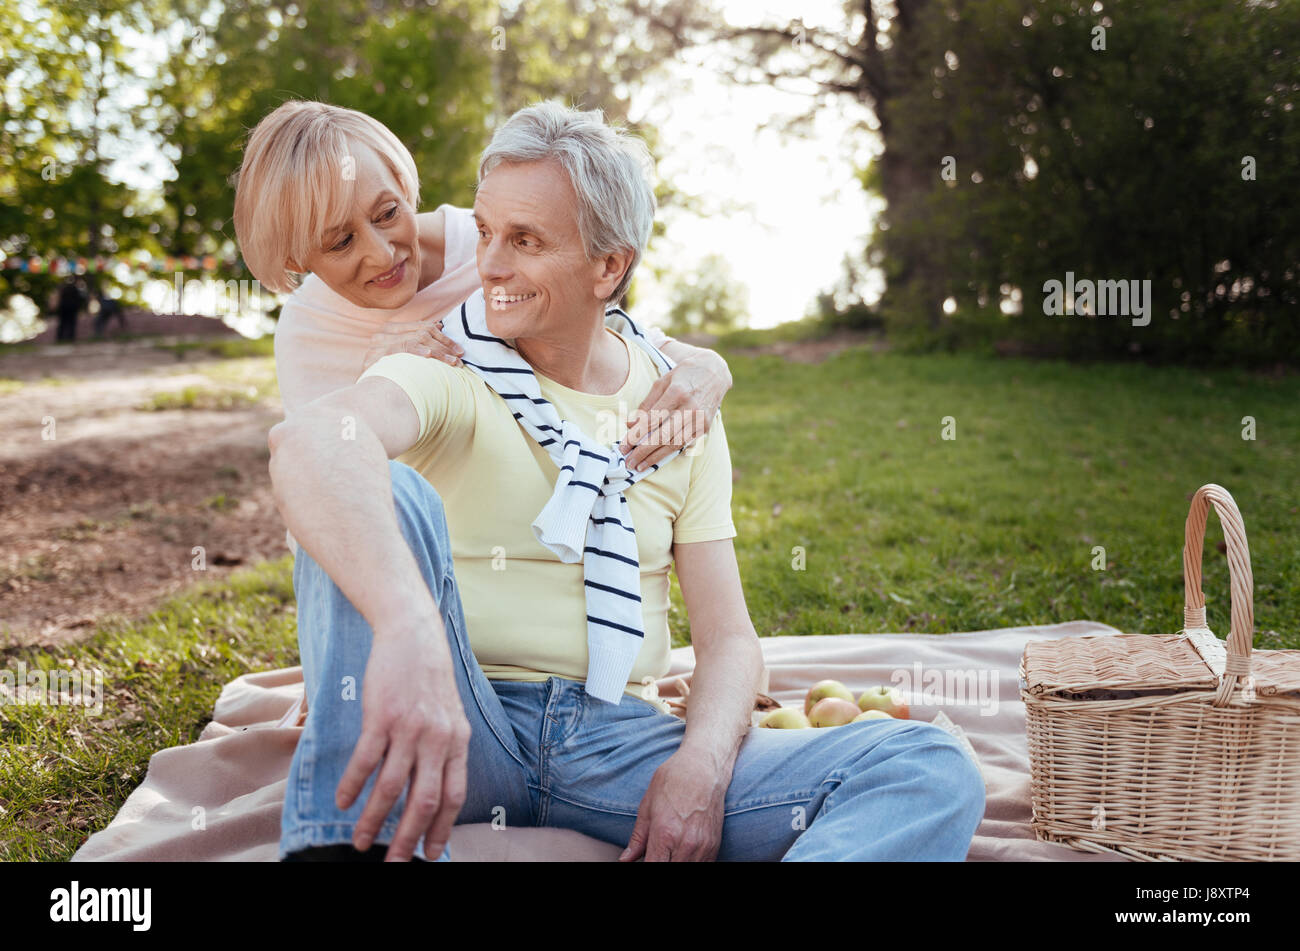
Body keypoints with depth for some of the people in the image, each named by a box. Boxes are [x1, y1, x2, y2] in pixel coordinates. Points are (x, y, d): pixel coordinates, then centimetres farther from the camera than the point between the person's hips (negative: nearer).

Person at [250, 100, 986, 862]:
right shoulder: (444, 376, -2)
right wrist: (408, 626, -48)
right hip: (460, 728, -2)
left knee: (933, 770, -18)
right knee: (380, 499, -29)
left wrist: (702, 762, -16)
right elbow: (311, 440, -28)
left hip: (615, 737, 3)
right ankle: (352, 840, -36)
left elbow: (728, 636, 7)